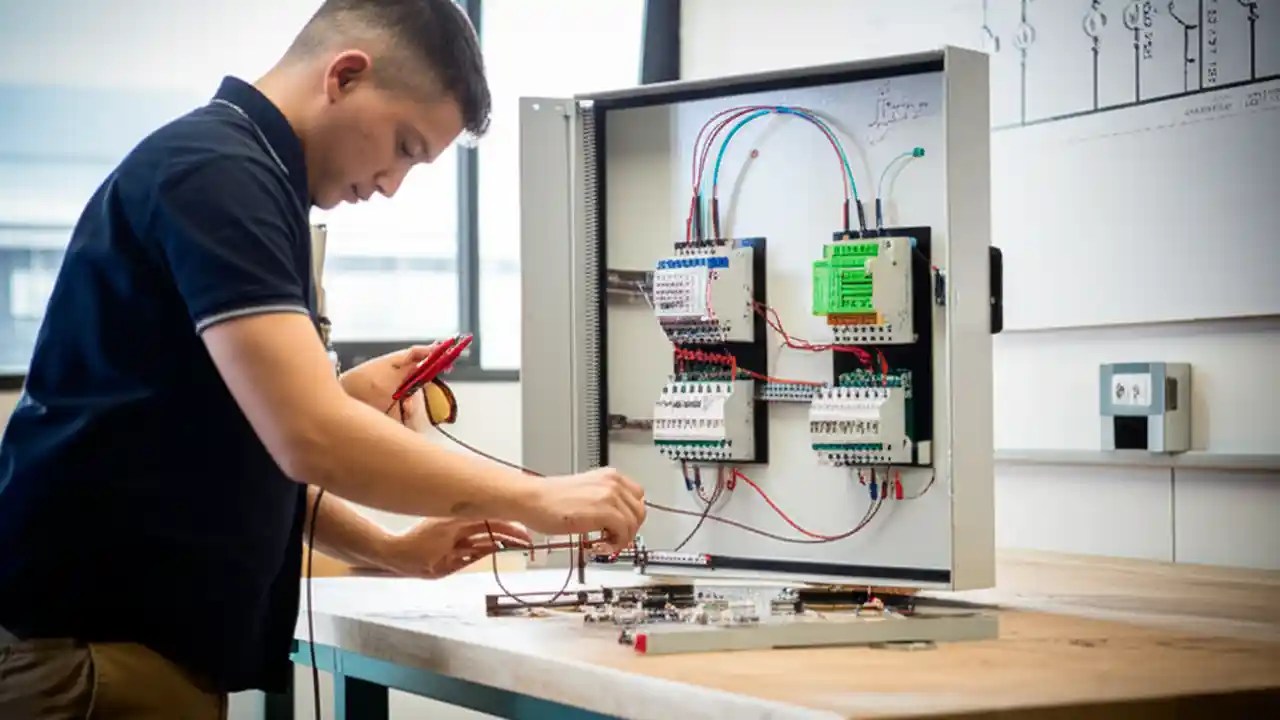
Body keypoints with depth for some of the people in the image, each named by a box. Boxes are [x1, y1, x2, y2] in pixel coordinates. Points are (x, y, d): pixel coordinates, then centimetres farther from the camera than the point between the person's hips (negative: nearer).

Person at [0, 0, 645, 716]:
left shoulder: (240, 172, 16)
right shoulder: (218, 170, -15)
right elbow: (312, 437, -24)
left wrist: (390, 550, 9)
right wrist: (540, 499, -15)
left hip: (145, 636, 10)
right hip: (89, 648, -10)